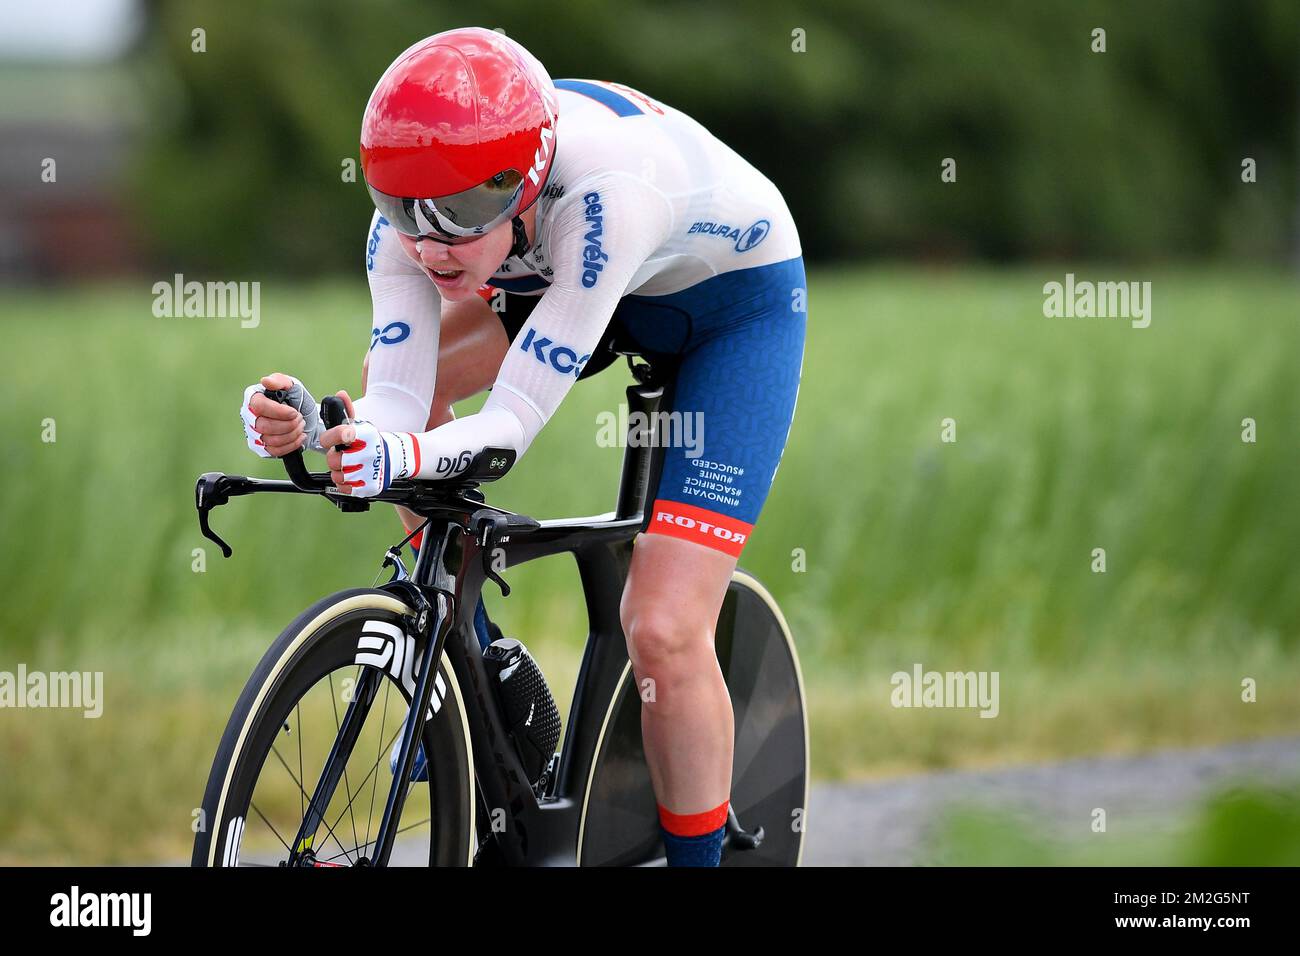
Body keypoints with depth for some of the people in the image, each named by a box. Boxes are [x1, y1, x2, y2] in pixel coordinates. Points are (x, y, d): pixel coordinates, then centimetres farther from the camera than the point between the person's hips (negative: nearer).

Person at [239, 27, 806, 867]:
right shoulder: (416, 216, -25)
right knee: (393, 365, -5)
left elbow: (515, 420, -42)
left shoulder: (606, 189, -42)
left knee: (664, 631, -17)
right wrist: (316, 430, -49)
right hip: (612, 282, 6)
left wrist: (402, 457, -61)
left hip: (739, 297, -6)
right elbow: (395, 406, -27)